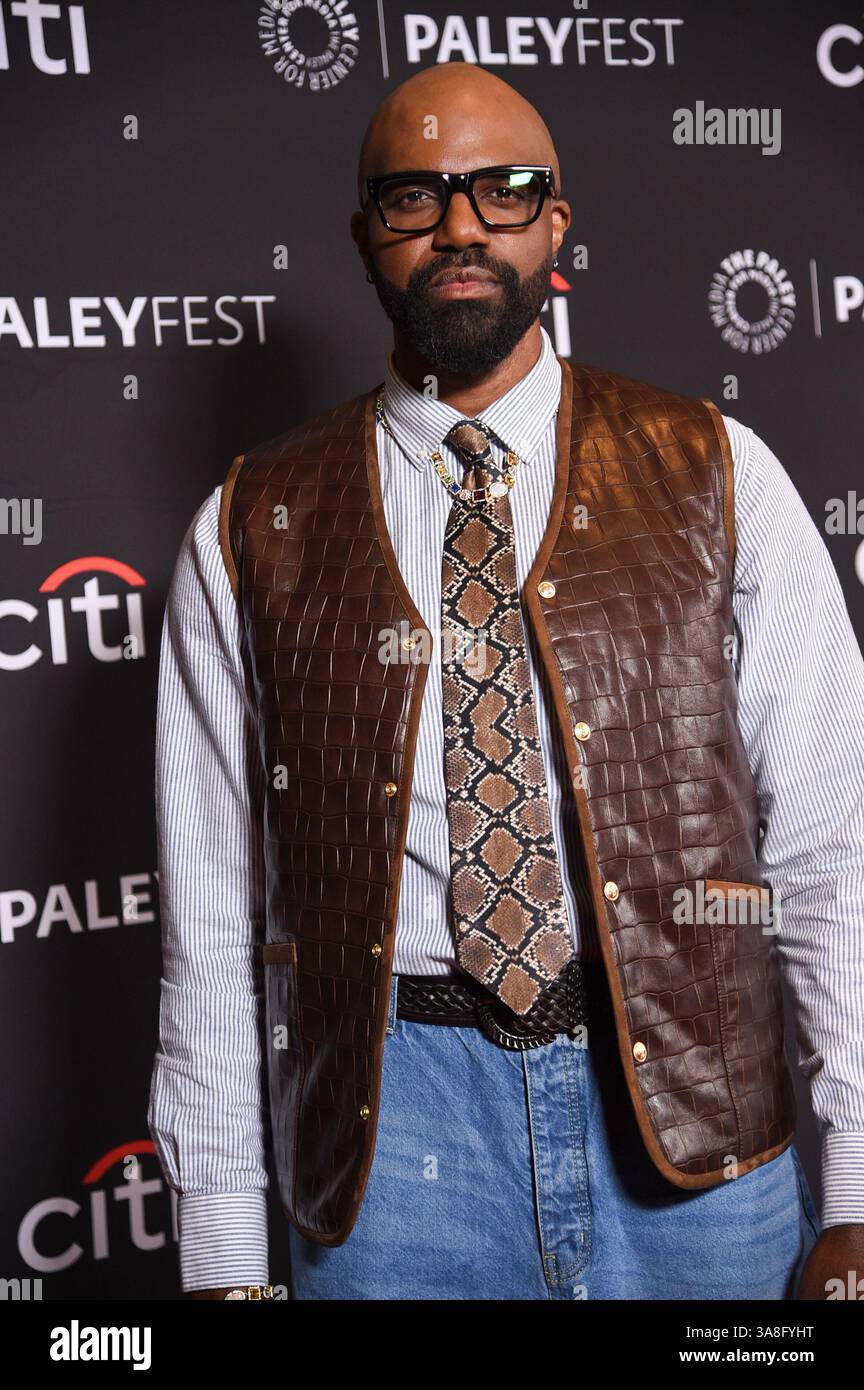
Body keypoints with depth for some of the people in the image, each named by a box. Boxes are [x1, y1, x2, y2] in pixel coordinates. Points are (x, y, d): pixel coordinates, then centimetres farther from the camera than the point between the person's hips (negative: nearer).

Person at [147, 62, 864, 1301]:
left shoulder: (716, 474, 3)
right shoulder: (252, 530, 3)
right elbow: (210, 907, 3)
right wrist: (223, 1252, 2)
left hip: (689, 1104, 1)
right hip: (394, 1117, 0)